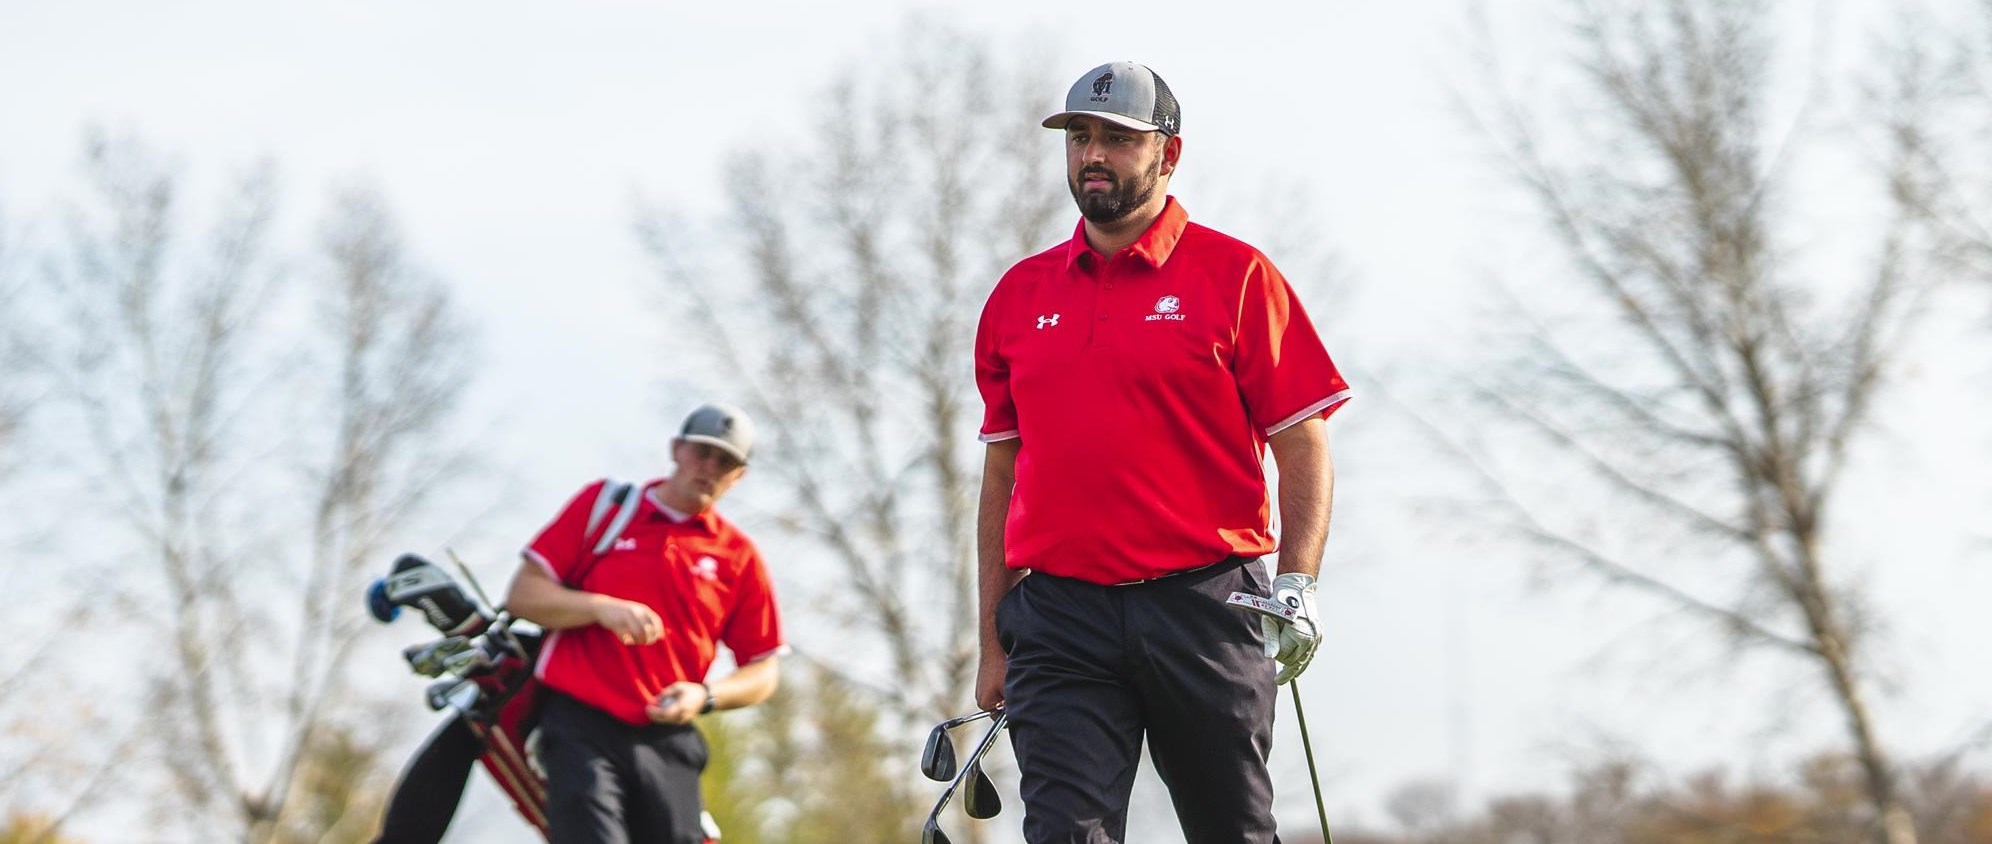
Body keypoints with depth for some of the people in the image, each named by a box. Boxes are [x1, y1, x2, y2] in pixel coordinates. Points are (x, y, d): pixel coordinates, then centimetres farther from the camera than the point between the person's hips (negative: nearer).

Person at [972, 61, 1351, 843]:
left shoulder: (1236, 277, 3)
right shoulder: (1019, 295, 14)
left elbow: (1303, 449, 1)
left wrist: (1297, 587, -12)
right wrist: (993, 642, 14)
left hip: (1203, 606, -2)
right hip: (1058, 615, 2)